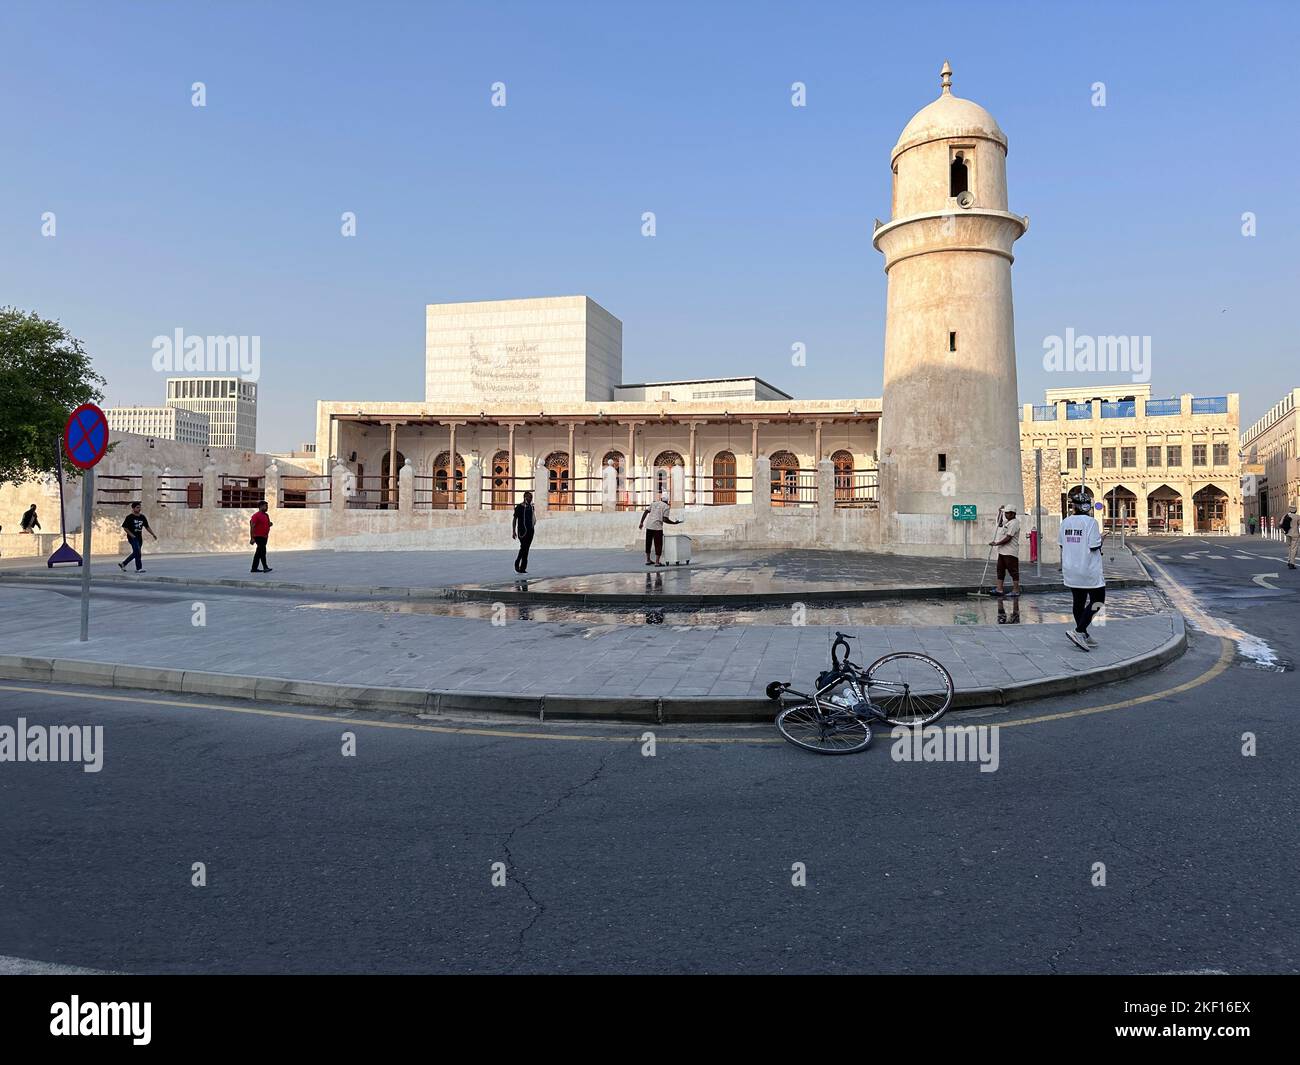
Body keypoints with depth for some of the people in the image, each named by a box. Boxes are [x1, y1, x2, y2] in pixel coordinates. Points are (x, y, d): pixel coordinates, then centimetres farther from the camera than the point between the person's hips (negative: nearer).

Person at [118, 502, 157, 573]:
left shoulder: (142, 517, 11)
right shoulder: (129, 517, -7)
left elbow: (147, 527, 17)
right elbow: (124, 527, -8)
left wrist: (153, 535, 12)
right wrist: (131, 534, -17)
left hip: (139, 538, 7)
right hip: (132, 538, -7)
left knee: (135, 553, 12)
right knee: (137, 552, -13)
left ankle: (123, 564, 28)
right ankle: (139, 568, -9)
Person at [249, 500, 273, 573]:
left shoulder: (266, 515, 15)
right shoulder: (256, 516, -11)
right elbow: (252, 527, -15)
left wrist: (270, 524, 4)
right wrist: (252, 538, -20)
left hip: (264, 537, 9)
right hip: (258, 537, -9)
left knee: (259, 552, 12)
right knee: (263, 551, -14)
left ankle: (254, 568, 17)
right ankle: (265, 567, -16)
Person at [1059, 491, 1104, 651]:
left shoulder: (1065, 522, 5)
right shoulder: (1090, 522, -14)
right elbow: (1094, 547, -16)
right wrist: (1100, 541, 4)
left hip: (1070, 570, 6)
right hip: (1089, 570, -6)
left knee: (1078, 601, 13)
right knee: (1097, 600, 4)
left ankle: (1083, 635, 21)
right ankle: (1079, 632, -7)